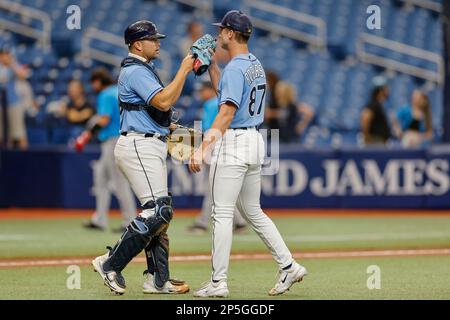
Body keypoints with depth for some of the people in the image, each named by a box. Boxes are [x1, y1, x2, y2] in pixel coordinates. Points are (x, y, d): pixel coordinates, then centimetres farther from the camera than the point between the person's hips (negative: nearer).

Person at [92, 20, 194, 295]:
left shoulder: (145, 70, 21)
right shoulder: (135, 71, -12)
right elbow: (164, 101, -24)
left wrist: (168, 127, 12)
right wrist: (184, 70, -19)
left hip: (151, 146, 11)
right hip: (139, 147, -11)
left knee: (158, 212, 9)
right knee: (159, 211, -16)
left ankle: (157, 279, 9)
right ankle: (111, 264, -13)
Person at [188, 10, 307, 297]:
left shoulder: (235, 69, -15)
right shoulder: (256, 64, 13)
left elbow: (226, 113, -24)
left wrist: (202, 149, -29)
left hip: (233, 143, -9)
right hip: (255, 141, 9)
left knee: (222, 214, -5)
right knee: (254, 212, 17)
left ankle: (218, 282, -4)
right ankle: (289, 266, 11)